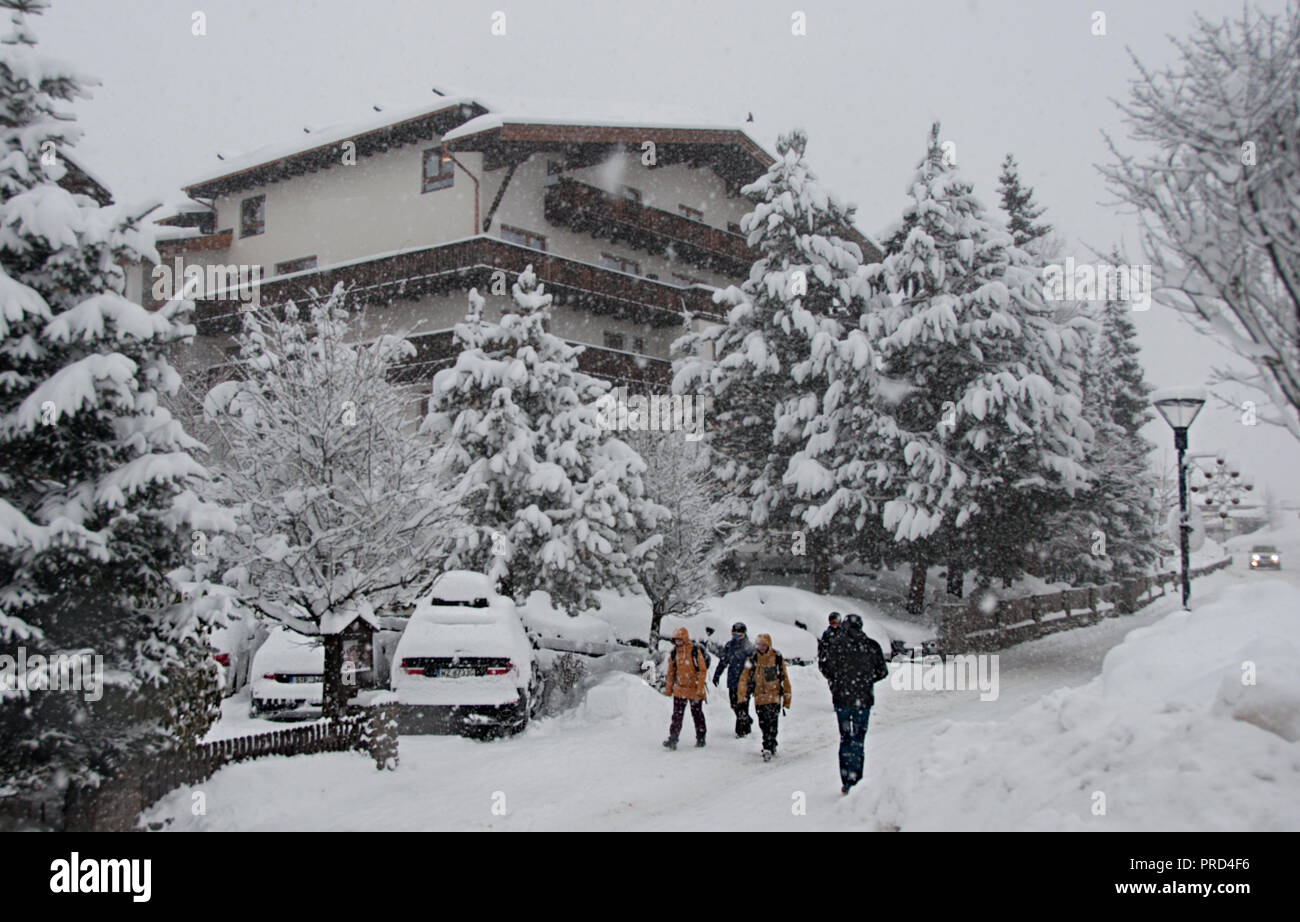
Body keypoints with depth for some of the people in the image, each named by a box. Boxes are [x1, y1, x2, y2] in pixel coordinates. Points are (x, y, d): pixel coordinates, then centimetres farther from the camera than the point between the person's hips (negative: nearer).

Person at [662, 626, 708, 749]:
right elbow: (671, 672, 12)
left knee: (697, 714, 9)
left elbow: (703, 671, -12)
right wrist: (668, 689, 12)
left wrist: (700, 690, -16)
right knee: (677, 715, -4)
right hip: (679, 690, 3)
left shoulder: (695, 652, -13)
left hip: (695, 689, -3)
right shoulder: (674, 653, 2)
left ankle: (700, 738, 24)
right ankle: (673, 739, -6)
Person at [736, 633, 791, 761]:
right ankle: (772, 745, 28)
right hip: (759, 697, 3)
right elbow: (745, 676, 2)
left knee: (772, 723, -14)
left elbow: (785, 678, 6)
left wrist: (787, 697, 7)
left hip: (774, 696, -3)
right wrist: (741, 693, -9)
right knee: (763, 724, 10)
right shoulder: (752, 659, 4)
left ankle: (768, 749, -15)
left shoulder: (777, 658, 0)